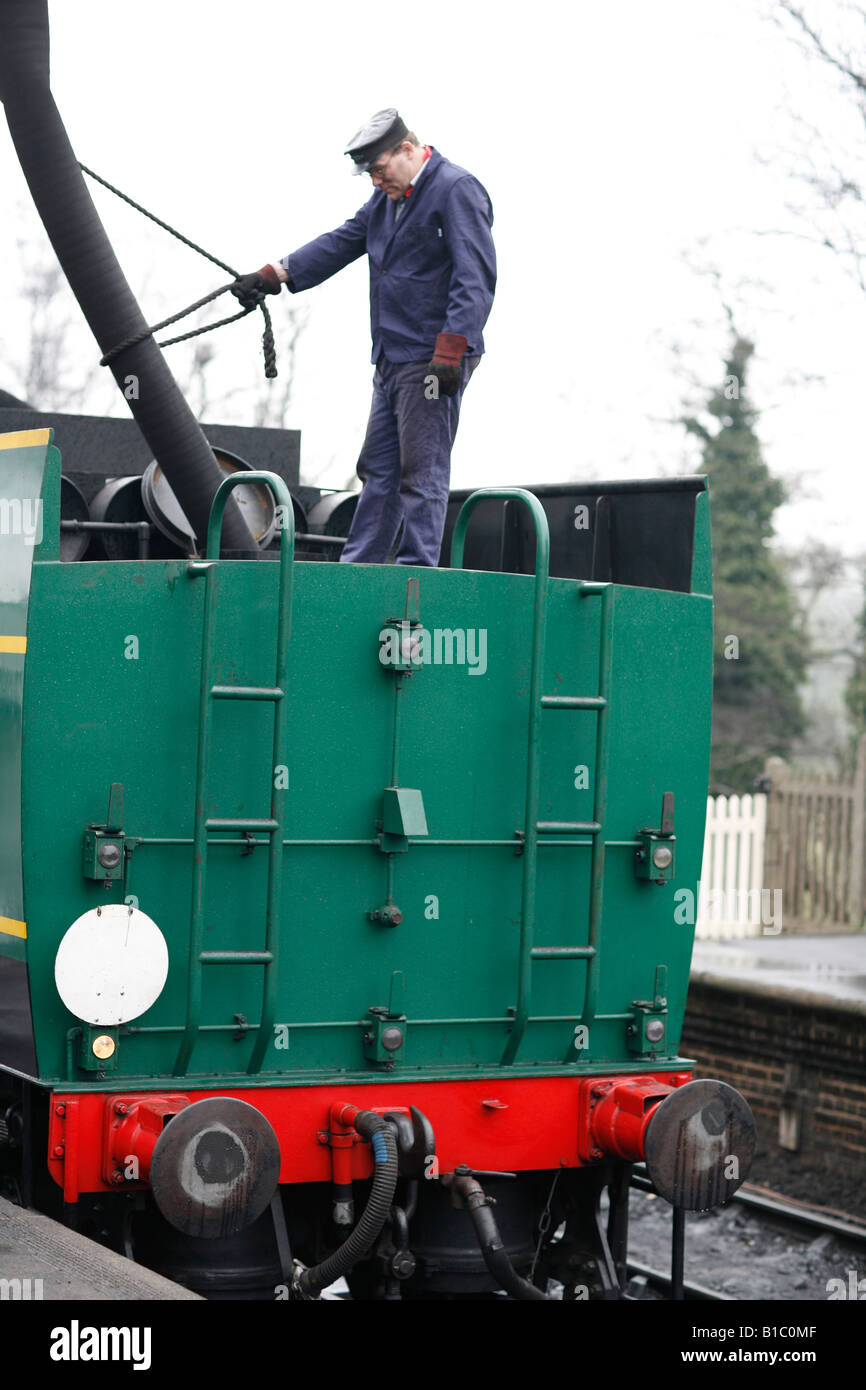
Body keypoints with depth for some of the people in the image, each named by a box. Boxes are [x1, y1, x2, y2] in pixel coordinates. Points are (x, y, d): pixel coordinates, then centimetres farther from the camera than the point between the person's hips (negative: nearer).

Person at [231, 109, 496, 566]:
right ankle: (356, 568, 14)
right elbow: (340, 243, 22)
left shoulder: (456, 190, -10)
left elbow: (475, 278, -17)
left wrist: (450, 352, -23)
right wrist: (273, 275, 12)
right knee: (378, 469, 10)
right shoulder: (387, 197, 18)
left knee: (421, 472, -8)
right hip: (392, 358, 9)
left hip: (432, 360, -9)